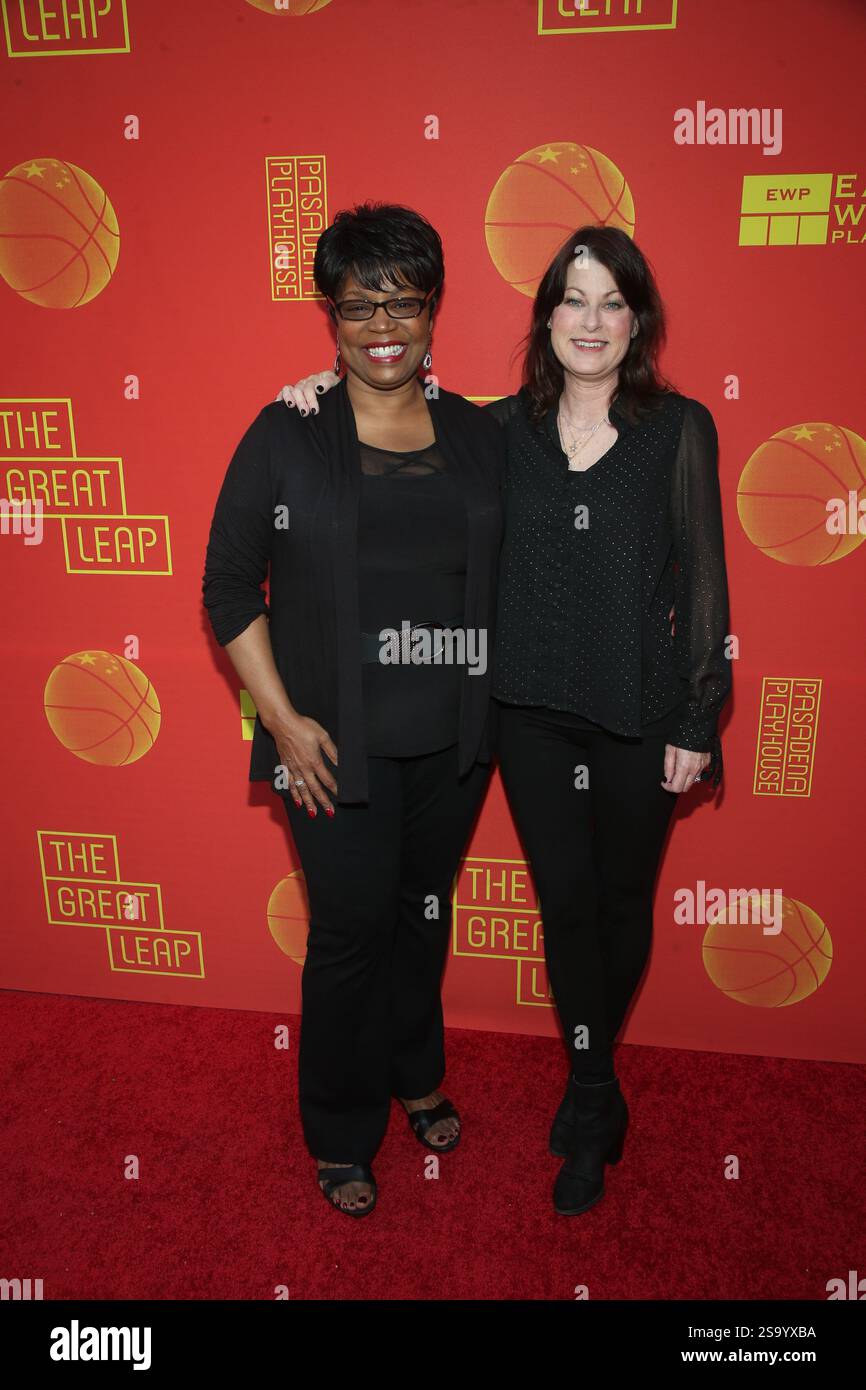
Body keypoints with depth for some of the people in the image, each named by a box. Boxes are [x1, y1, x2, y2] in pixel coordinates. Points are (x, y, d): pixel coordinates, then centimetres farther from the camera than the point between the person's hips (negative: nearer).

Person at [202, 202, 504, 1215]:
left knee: (424, 912, 20)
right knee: (351, 931, 7)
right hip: (340, 744, -3)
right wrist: (283, 720, -11)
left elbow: (508, 577, 11)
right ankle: (343, 1135, 32)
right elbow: (229, 589, -5)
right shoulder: (284, 437, -6)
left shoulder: (480, 437, 4)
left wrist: (495, 701, 3)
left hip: (454, 740, 4)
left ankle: (414, 1074, 47)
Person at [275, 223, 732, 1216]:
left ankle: (587, 1075, 42)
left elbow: (703, 583, -2)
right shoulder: (504, 429, 1)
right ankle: (597, 1100, 30)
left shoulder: (679, 429, -3)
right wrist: (324, 398, -1)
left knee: (622, 899, 14)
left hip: (639, 715, -1)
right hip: (532, 713, 1)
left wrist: (696, 723, -4)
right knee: (565, 901, 9)